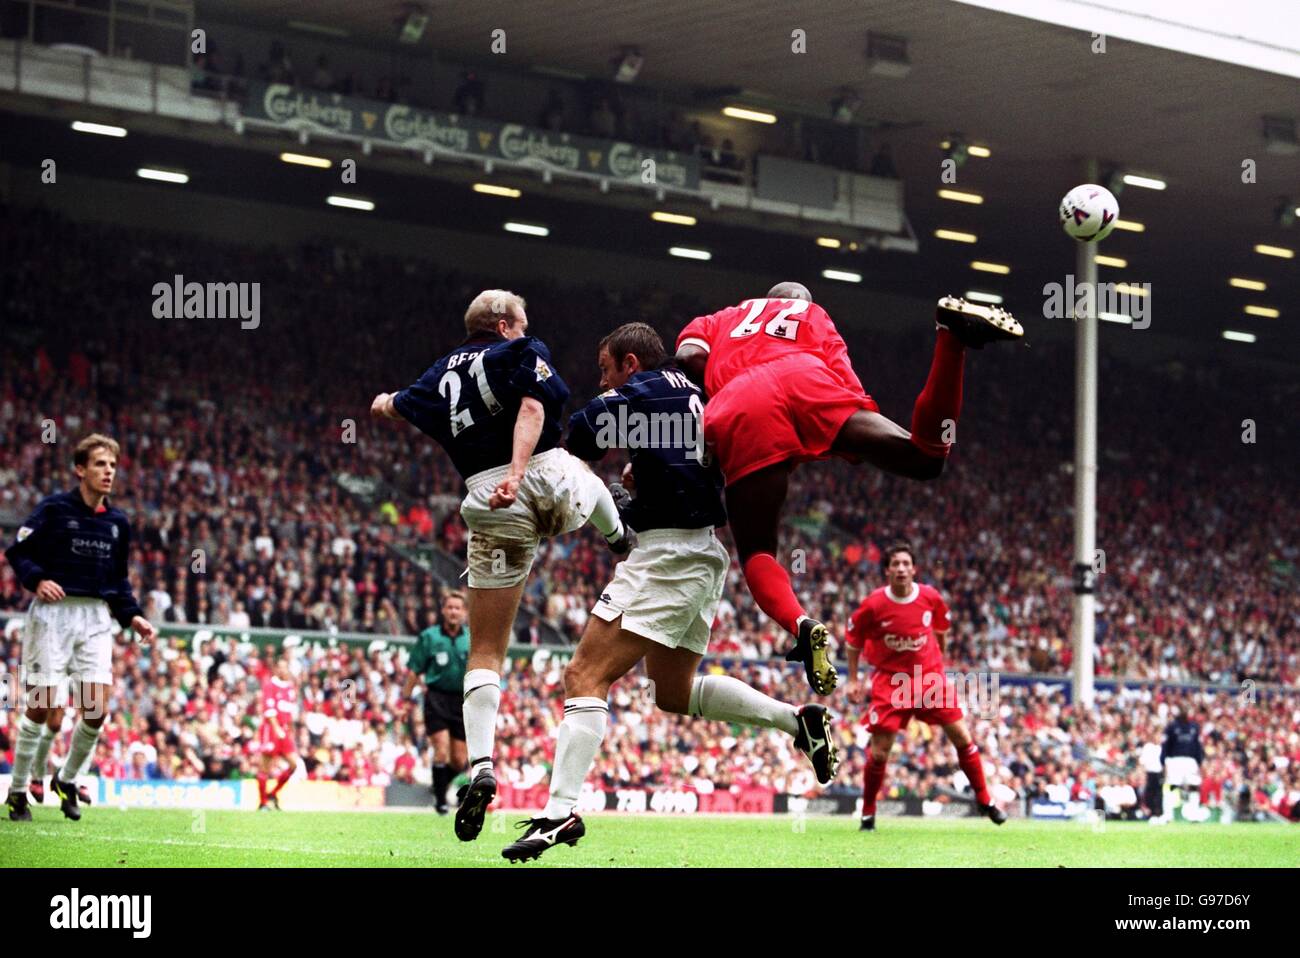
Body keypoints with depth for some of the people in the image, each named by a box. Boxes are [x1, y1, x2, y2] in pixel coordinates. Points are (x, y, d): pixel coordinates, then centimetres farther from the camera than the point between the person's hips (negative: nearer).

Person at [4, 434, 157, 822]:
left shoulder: (118, 523, 12)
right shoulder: (53, 509, -4)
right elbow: (17, 551, -5)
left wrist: (132, 616, 9)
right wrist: (37, 580, -23)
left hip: (96, 619, 5)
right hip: (53, 613, -5)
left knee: (97, 710, -4)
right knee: (40, 706, -5)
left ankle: (67, 780, 18)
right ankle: (18, 790, 8)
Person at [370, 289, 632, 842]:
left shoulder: (443, 373, 20)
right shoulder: (523, 352, 7)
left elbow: (396, 408, 38)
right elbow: (531, 408, -12)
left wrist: (384, 405, 62)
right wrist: (517, 472, -26)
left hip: (492, 504, 2)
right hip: (553, 480, -2)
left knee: (485, 652, 3)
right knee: (589, 480, 39)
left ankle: (481, 766, -15)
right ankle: (620, 541, 69)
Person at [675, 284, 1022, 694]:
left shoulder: (717, 321, 37)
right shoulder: (814, 316, 37)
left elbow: (689, 357, 14)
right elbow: (844, 377, 18)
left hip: (737, 407, 0)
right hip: (807, 383, 0)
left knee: (756, 553, 8)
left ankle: (801, 626, -21)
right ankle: (952, 332, -19)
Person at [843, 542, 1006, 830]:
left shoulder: (931, 598, -6)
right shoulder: (873, 605, -13)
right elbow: (853, 640, 3)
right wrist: (853, 681, 1)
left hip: (930, 677, 2)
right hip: (890, 680, -2)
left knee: (962, 738, 0)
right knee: (880, 751, -7)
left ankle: (985, 800, 15)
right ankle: (867, 813, 11)